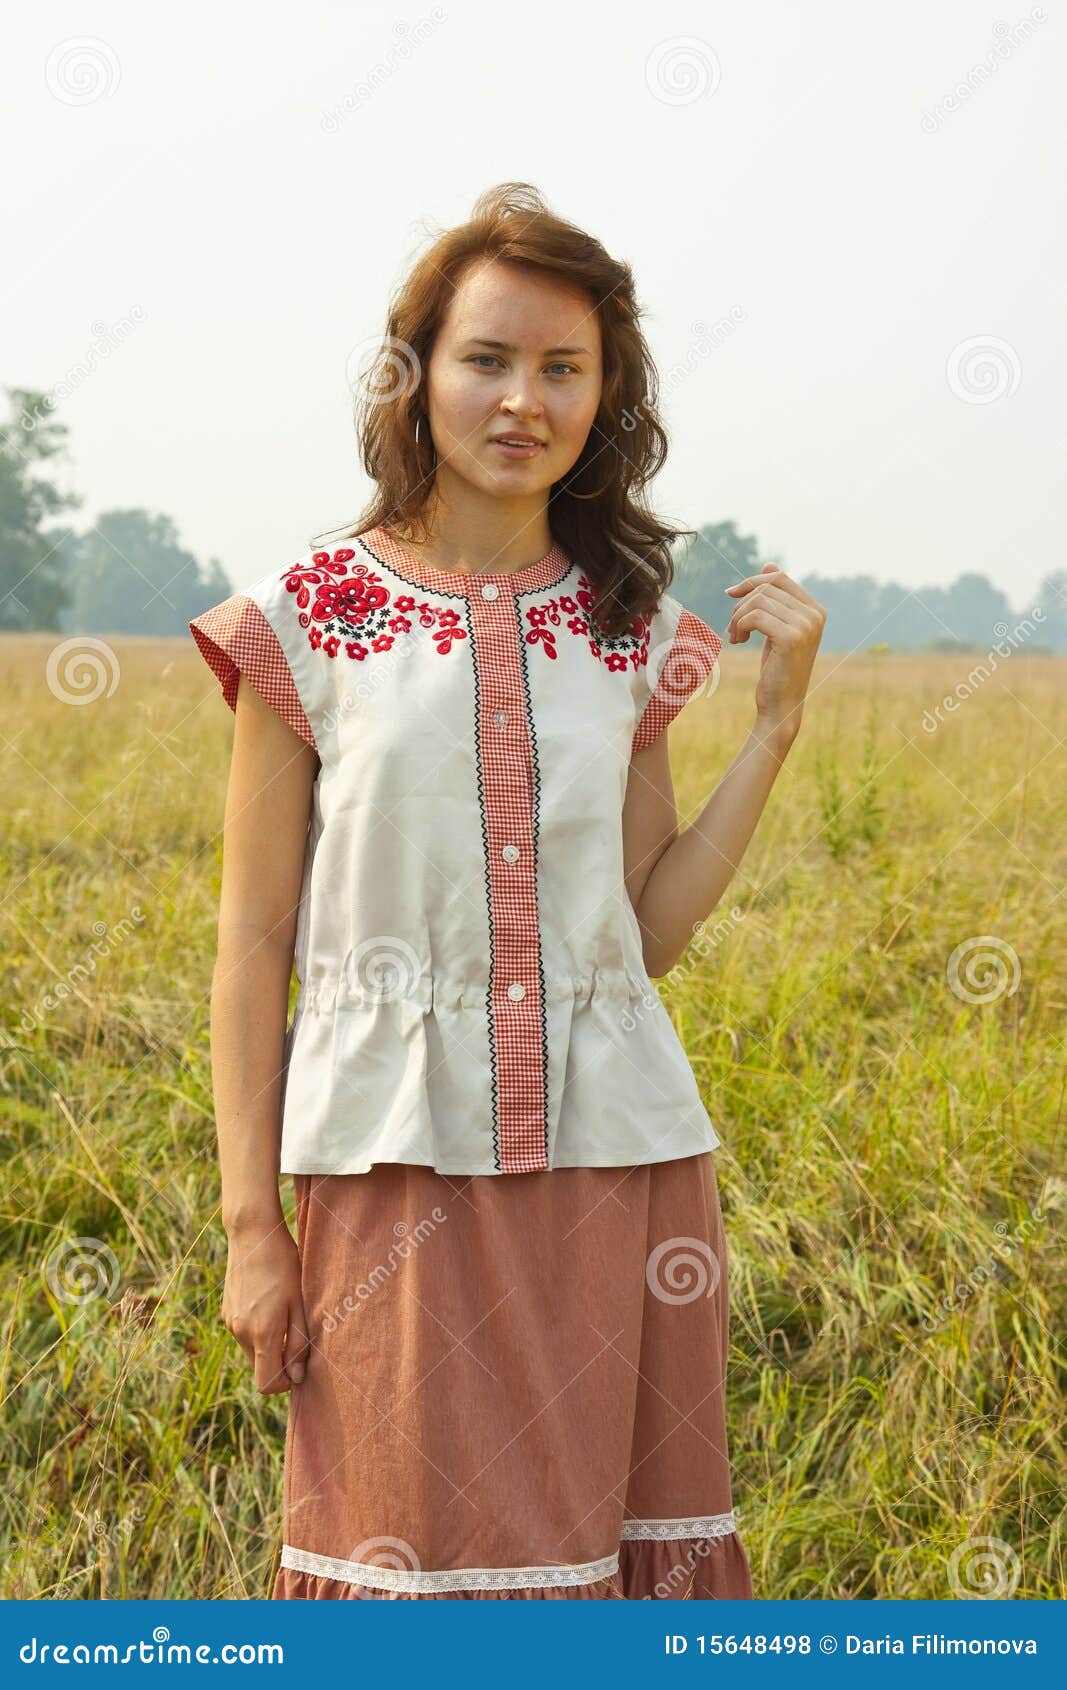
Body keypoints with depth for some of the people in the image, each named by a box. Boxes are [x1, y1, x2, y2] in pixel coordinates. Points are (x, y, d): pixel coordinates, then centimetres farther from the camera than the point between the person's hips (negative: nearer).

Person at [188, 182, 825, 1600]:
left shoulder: (633, 631, 8)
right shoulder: (306, 624, 0)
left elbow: (650, 934, 6)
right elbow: (254, 939, 1)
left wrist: (777, 722, 1)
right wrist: (250, 1225, -3)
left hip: (618, 1161, 3)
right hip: (404, 1164, -3)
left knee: (615, 1533, 7)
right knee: (421, 1543, 1)